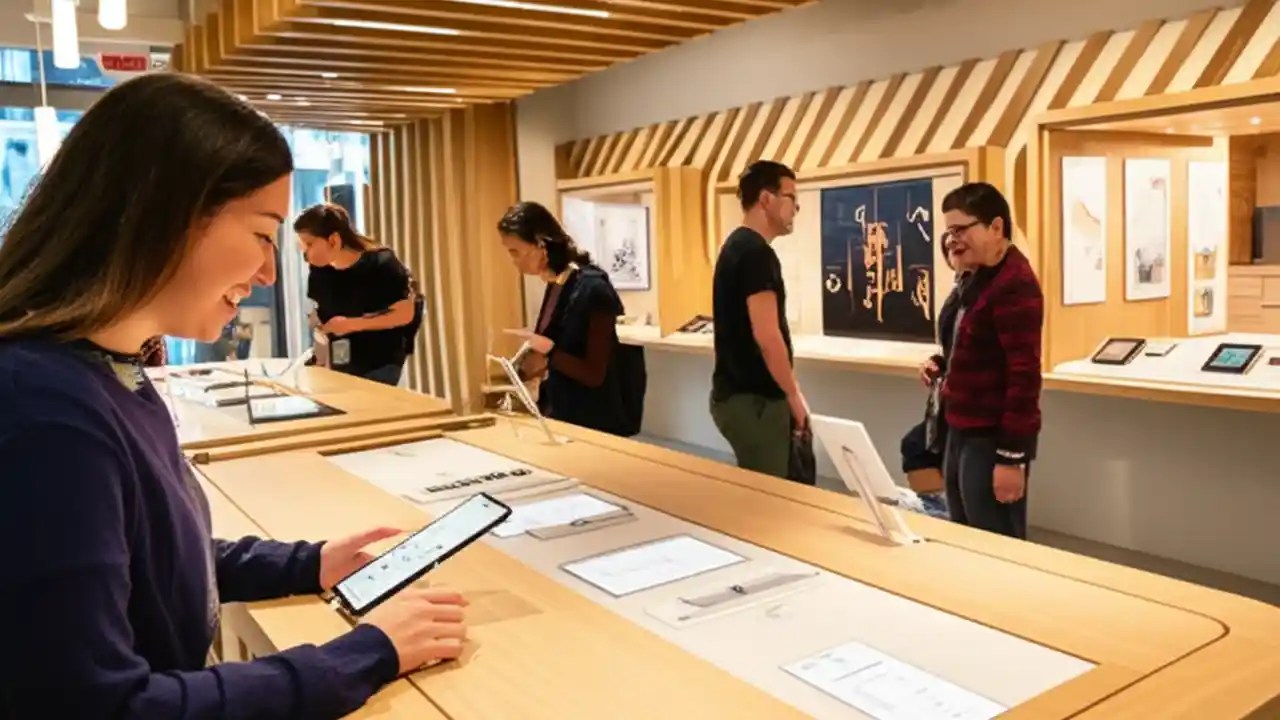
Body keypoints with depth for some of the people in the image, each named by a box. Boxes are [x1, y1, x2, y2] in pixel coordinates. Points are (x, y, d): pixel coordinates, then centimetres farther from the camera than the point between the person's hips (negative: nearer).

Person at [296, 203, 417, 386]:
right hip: (337, 365, 5)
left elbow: (404, 315, -16)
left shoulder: (381, 264, -16)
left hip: (381, 366, -5)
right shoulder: (318, 271, 1)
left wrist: (352, 324, -21)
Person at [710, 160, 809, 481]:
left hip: (734, 392, 10)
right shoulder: (756, 252, -18)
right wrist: (794, 394, -12)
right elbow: (766, 336, -23)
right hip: (753, 400, -10)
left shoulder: (736, 245, 13)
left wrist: (786, 391, 21)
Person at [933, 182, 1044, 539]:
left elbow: (1024, 376, -22)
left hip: (991, 441, -10)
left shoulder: (1014, 284, -18)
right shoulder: (980, 278, 12)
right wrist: (943, 367, 9)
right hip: (963, 435, 10)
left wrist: (1011, 457, -23)